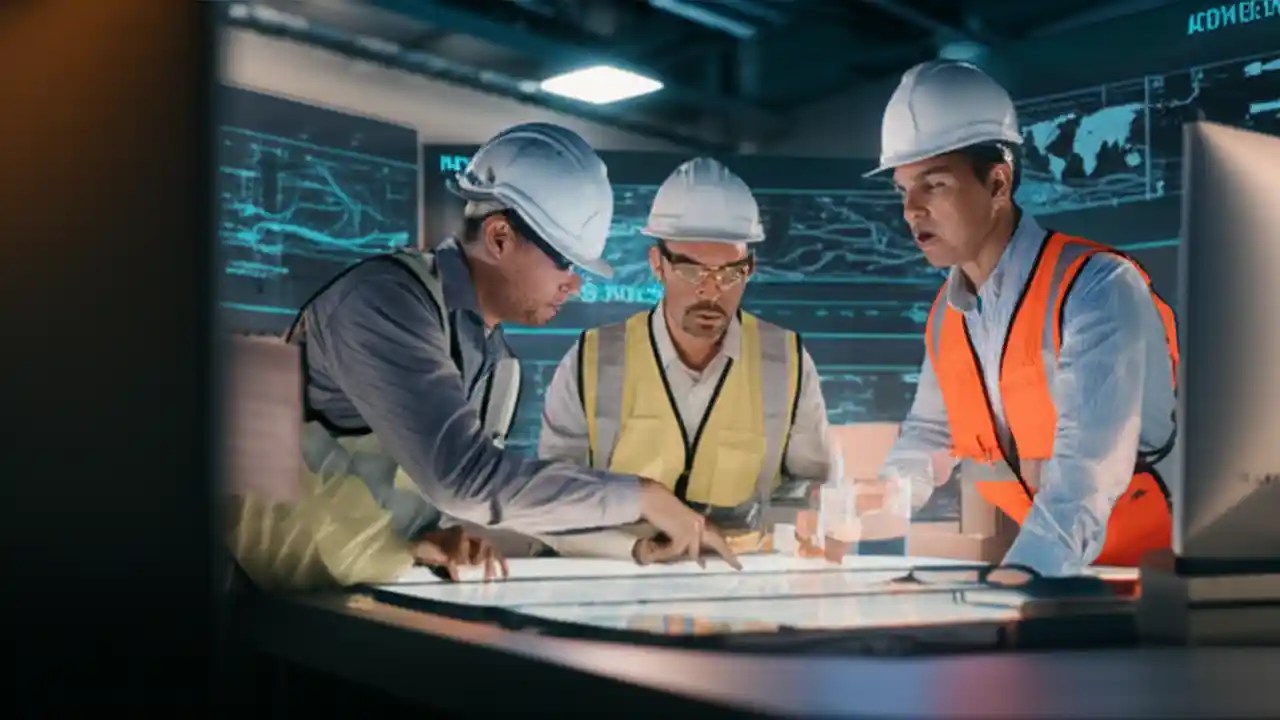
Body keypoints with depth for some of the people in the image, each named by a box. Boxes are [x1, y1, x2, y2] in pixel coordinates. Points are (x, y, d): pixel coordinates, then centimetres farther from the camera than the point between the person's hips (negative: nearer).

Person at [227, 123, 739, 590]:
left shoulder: (494, 361, 5)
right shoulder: (384, 302, -19)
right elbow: (463, 477, -29)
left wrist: (435, 538, -13)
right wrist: (641, 496, -23)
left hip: (373, 589, 7)